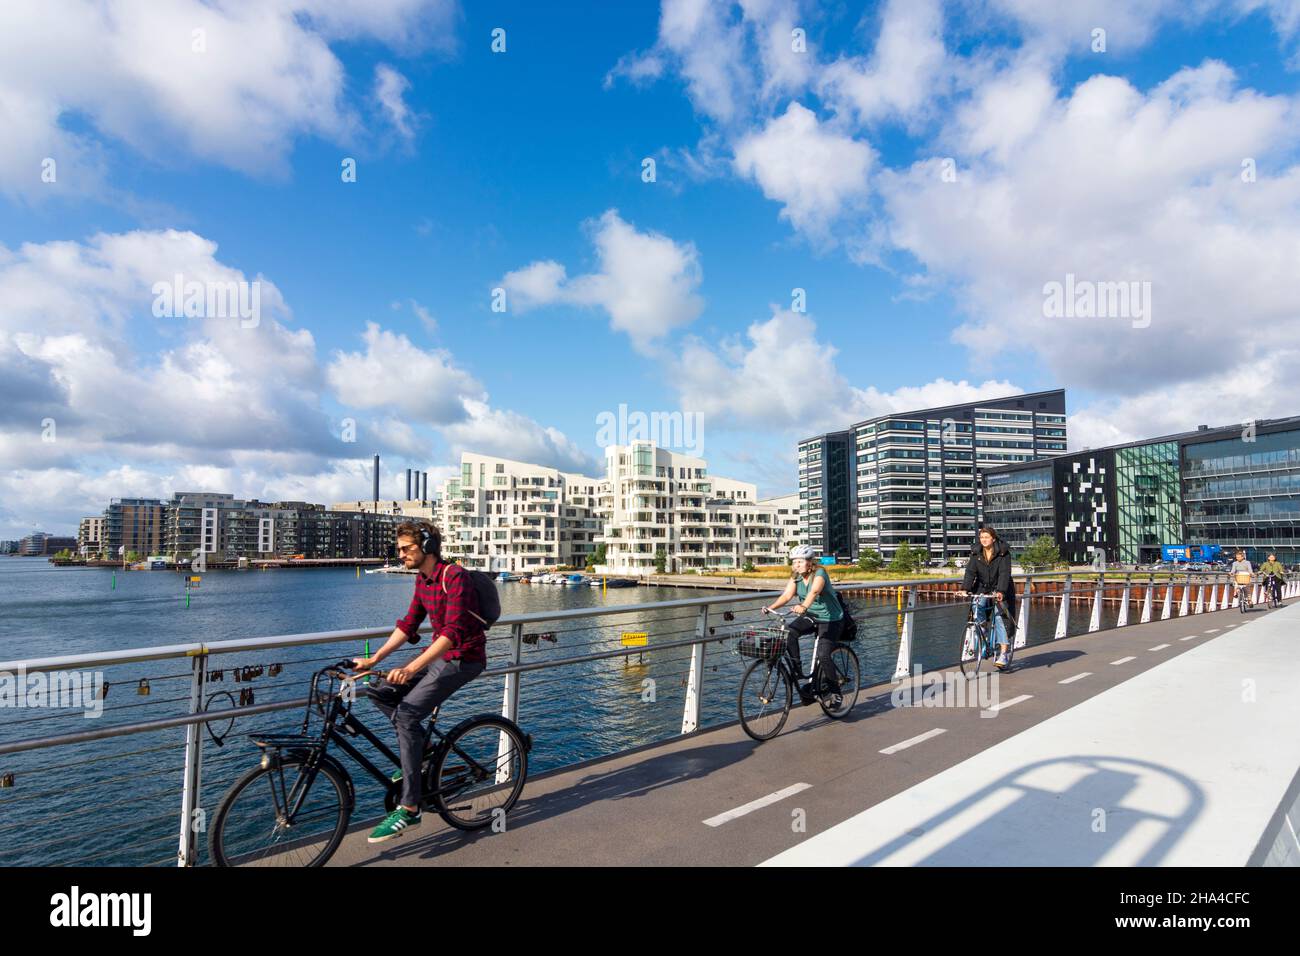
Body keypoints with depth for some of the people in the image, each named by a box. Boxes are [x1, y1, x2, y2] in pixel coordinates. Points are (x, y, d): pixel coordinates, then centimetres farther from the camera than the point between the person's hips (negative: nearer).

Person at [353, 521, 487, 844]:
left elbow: (453, 631, -31)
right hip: (439, 654, 9)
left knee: (407, 713, -20)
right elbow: (409, 624, 12)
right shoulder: (422, 578, 8)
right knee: (381, 692, -1)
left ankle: (409, 809, -13)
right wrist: (375, 659, 4)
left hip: (463, 658, -9)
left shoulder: (454, 576, -22)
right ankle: (420, 751, 15)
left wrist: (412, 668, -39)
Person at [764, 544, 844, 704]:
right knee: (789, 633, -22)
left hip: (830, 619, -5)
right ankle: (797, 670, -9)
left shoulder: (820, 573, -22)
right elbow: (787, 594, -17)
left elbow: (814, 592, -42)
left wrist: (803, 606, -61)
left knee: (823, 656, -17)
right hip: (810, 616, 6)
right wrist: (771, 607, -34)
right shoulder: (796, 577, -3)